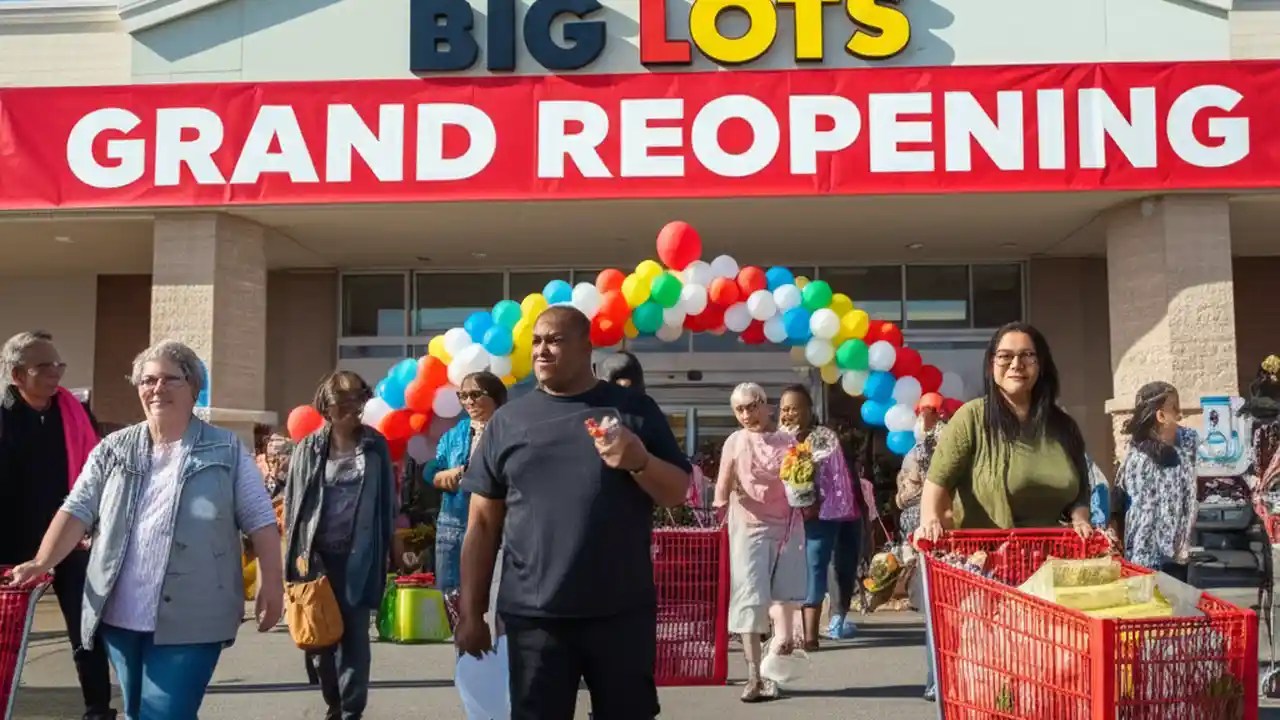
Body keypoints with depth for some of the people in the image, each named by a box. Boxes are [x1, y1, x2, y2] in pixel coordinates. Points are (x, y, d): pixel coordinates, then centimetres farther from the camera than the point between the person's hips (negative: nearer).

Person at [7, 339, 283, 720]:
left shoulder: (226, 450, -1)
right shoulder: (113, 449, 7)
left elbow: (259, 520, -2)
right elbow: (77, 511, 3)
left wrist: (272, 582, -8)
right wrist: (41, 563, -11)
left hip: (189, 622, -4)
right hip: (121, 617, 4)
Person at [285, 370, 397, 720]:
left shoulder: (375, 445, 3)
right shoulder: (310, 447, 3)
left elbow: (386, 501, 6)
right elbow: (293, 501, 5)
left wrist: (387, 547, 4)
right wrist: (299, 551, -1)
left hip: (359, 556, -1)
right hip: (319, 555, 1)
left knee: (354, 635, 1)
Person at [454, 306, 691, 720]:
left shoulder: (633, 410, 4)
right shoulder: (507, 421, 6)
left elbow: (677, 493, 4)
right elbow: (483, 525, 6)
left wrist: (640, 462, -17)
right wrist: (471, 612, 2)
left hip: (623, 613, 0)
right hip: (533, 615, 1)